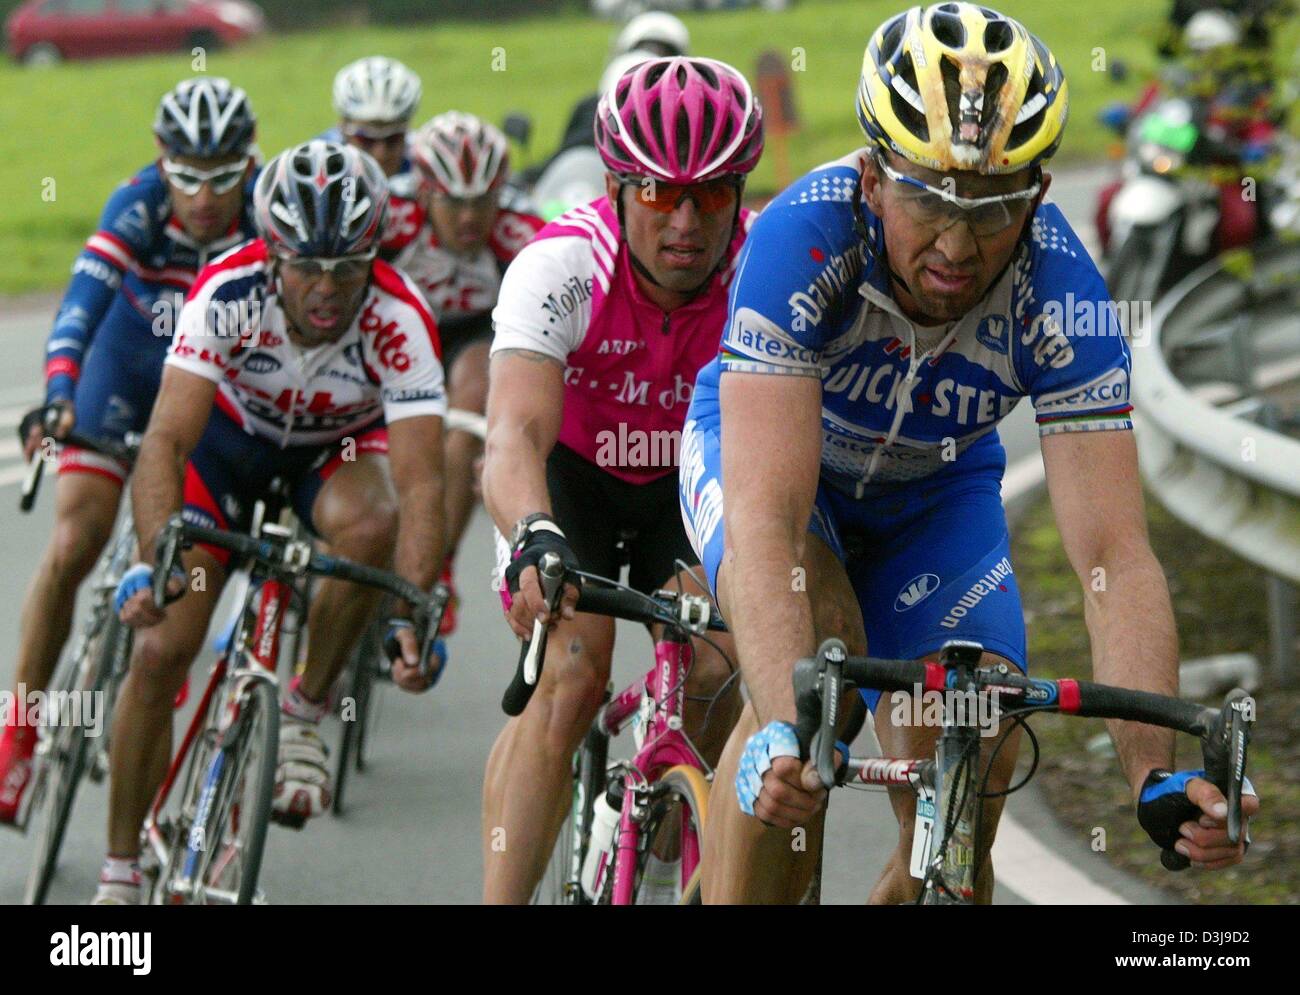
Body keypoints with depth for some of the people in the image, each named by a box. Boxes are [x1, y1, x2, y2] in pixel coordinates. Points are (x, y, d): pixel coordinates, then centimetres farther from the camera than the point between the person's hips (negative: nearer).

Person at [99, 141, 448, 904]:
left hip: (338, 445, 0)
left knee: (371, 525, -36)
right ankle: (120, 877, 4)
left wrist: (413, 617, -53)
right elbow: (167, 440, -38)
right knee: (161, 648, -10)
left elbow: (421, 482, -40)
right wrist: (155, 562, -54)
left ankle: (304, 717, -13)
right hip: (234, 430, 0)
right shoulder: (229, 292, -33)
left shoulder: (400, 322, -34)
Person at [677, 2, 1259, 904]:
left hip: (935, 491, 3)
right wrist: (782, 732, -61)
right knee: (814, 646, -33)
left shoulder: (1059, 289, -32)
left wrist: (1158, 775, -47)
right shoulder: (803, 239, -38)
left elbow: (1115, 558, -34)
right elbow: (767, 523, -46)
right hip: (761, 445, -2)